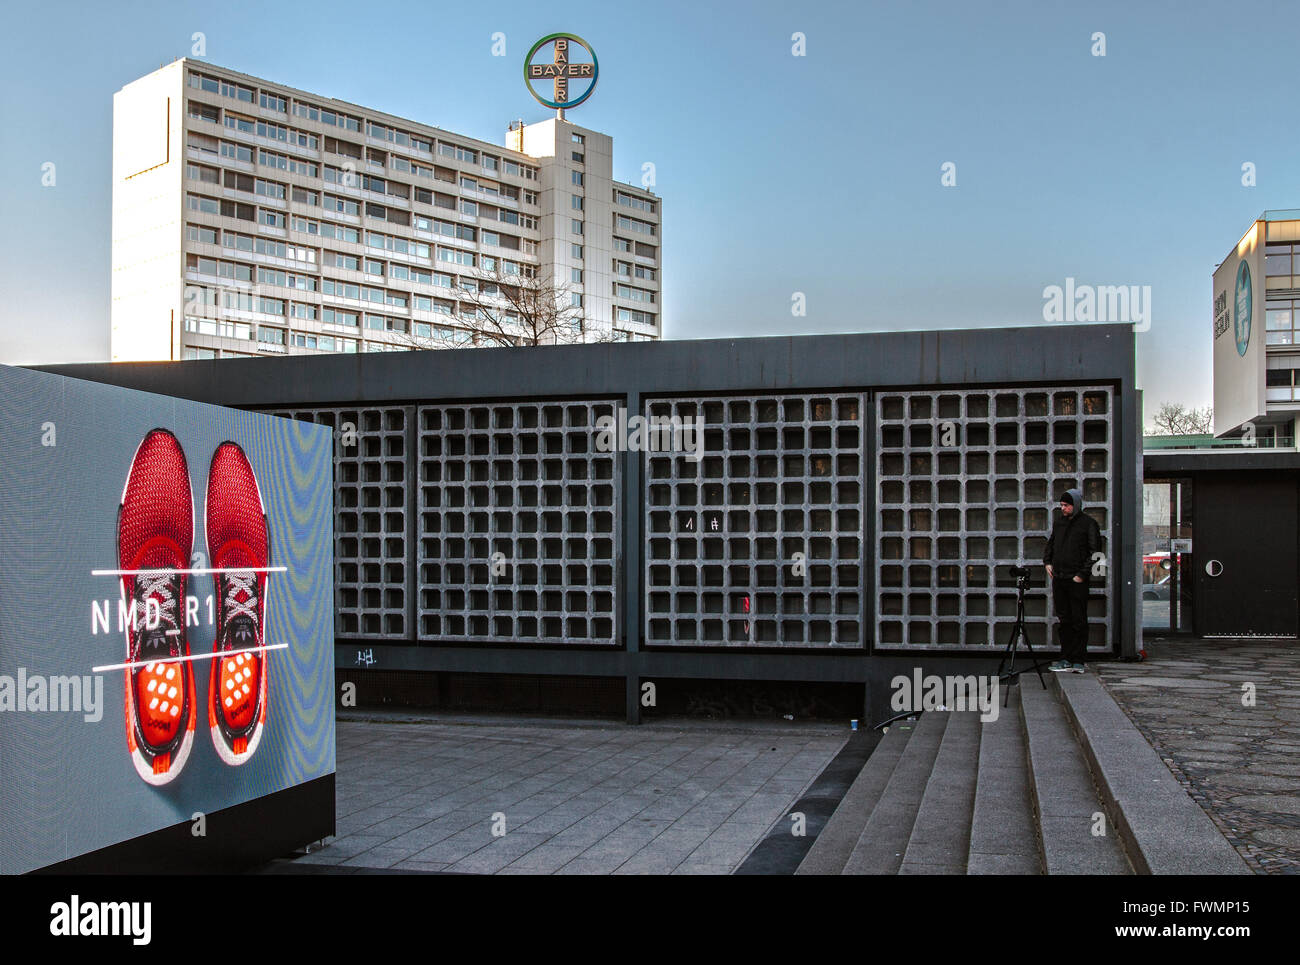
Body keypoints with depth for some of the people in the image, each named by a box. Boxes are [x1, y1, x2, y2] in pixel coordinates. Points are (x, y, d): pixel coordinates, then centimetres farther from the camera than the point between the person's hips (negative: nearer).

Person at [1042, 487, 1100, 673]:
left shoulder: (1089, 524, -5)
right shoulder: (1059, 522, 14)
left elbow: (1094, 552, -8)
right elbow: (1050, 544, 26)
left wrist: (1082, 574, -13)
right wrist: (1047, 562, 9)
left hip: (1077, 581, -6)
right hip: (1058, 579, 6)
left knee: (1078, 621, -2)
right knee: (1064, 621, 9)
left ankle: (1078, 661, 1)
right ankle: (1066, 659, 13)